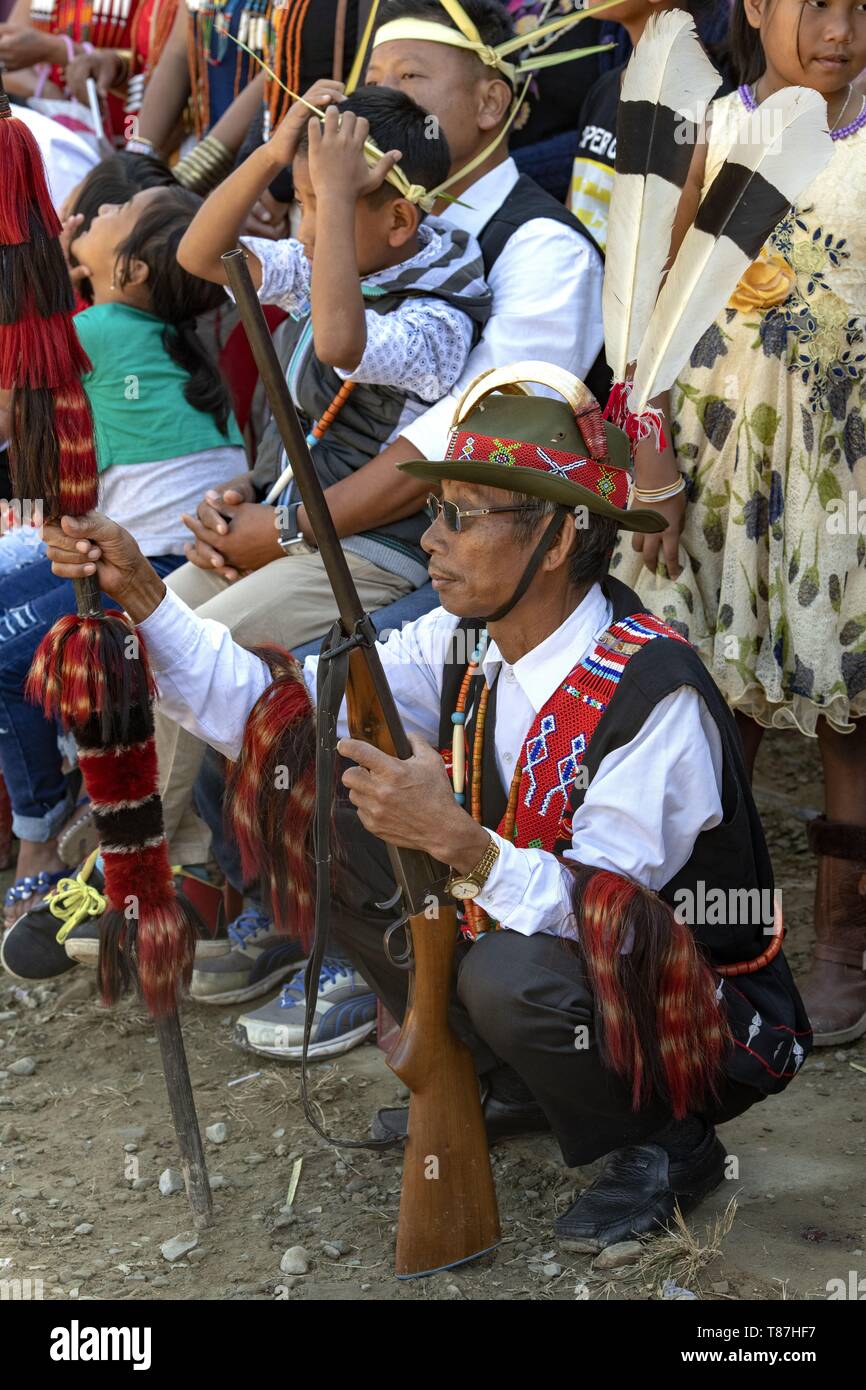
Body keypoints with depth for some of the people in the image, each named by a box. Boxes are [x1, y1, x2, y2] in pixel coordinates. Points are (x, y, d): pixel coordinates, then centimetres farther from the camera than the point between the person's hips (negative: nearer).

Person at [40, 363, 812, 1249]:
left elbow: (600, 918, -32)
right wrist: (138, 594, -15)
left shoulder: (654, 696, -28)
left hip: (698, 1017, -7)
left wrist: (460, 841, -45)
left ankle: (664, 1142, -5)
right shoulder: (465, 643, -6)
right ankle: (502, 1085, 8)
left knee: (513, 974, -38)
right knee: (318, 815, -4)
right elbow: (269, 711, -6)